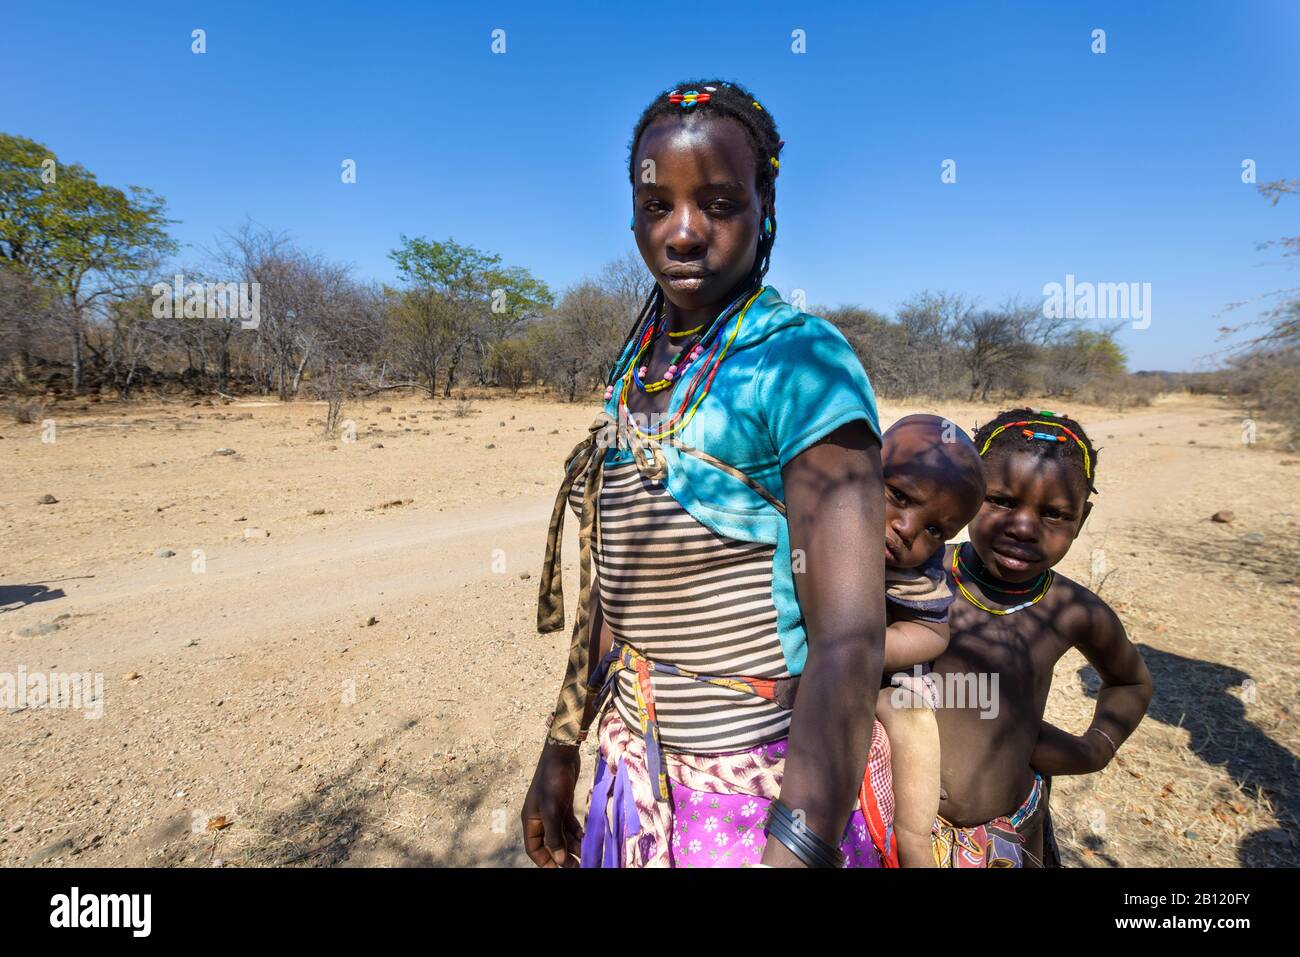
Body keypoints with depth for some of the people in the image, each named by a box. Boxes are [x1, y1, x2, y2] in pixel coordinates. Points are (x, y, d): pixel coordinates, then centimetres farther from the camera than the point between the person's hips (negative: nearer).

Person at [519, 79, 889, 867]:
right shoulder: (636, 368, 1)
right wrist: (562, 751, 11)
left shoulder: (804, 364, -19)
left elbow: (848, 642, -25)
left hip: (779, 794, -6)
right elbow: (613, 586, 6)